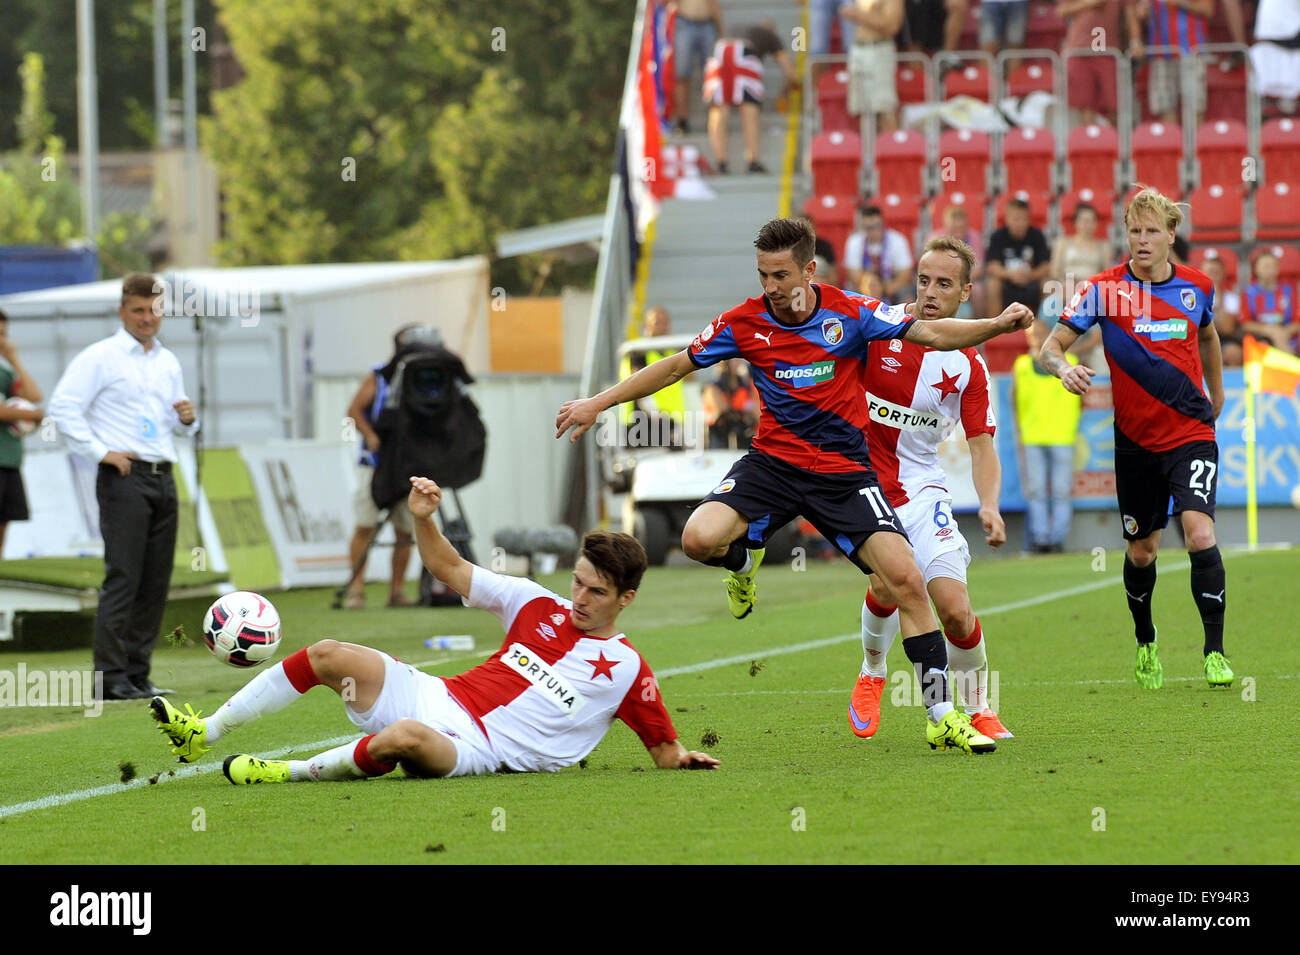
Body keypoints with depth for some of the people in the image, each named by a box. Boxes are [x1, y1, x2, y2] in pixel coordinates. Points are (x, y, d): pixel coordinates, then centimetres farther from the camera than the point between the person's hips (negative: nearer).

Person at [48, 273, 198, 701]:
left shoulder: (168, 362, 18)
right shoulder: (100, 357, -3)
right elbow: (62, 406, -10)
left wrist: (188, 418, 4)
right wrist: (100, 452, -13)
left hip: (162, 477, 7)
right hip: (124, 477, -7)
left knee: (156, 582, 5)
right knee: (122, 578, -11)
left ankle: (137, 675, 10)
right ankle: (111, 677, -11)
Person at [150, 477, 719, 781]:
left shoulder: (626, 670, 0)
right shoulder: (540, 607, 12)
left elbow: (665, 750, 5)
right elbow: (451, 570, 17)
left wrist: (682, 759, -18)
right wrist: (423, 520, 0)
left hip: (480, 750, -6)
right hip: (440, 699, 6)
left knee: (406, 737, -41)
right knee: (328, 655, -11)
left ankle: (292, 773, -21)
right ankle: (203, 734, -4)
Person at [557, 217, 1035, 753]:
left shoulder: (850, 313, -8)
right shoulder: (745, 323, -4)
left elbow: (931, 334, -7)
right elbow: (676, 367, 7)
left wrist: (996, 325, -24)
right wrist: (599, 403, 7)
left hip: (845, 472, -1)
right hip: (773, 462, 1)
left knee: (905, 579, -16)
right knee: (700, 538, -26)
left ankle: (941, 714, -5)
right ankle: (744, 559, 14)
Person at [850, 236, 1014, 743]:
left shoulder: (968, 367, -2)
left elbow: (982, 447, -1)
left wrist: (990, 506, -18)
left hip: (920, 488, 1)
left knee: (955, 610, -10)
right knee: (886, 583, -24)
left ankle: (978, 709, 14)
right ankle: (872, 675, 7)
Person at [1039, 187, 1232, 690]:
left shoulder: (1197, 286, 0)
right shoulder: (1104, 289, -8)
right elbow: (1050, 347, -9)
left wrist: (1216, 397, 28)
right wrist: (1062, 366, -32)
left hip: (1191, 434, 0)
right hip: (1135, 440, 0)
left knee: (1200, 532, -19)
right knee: (1141, 550, 10)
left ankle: (1215, 650, -11)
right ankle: (1145, 642, 36)